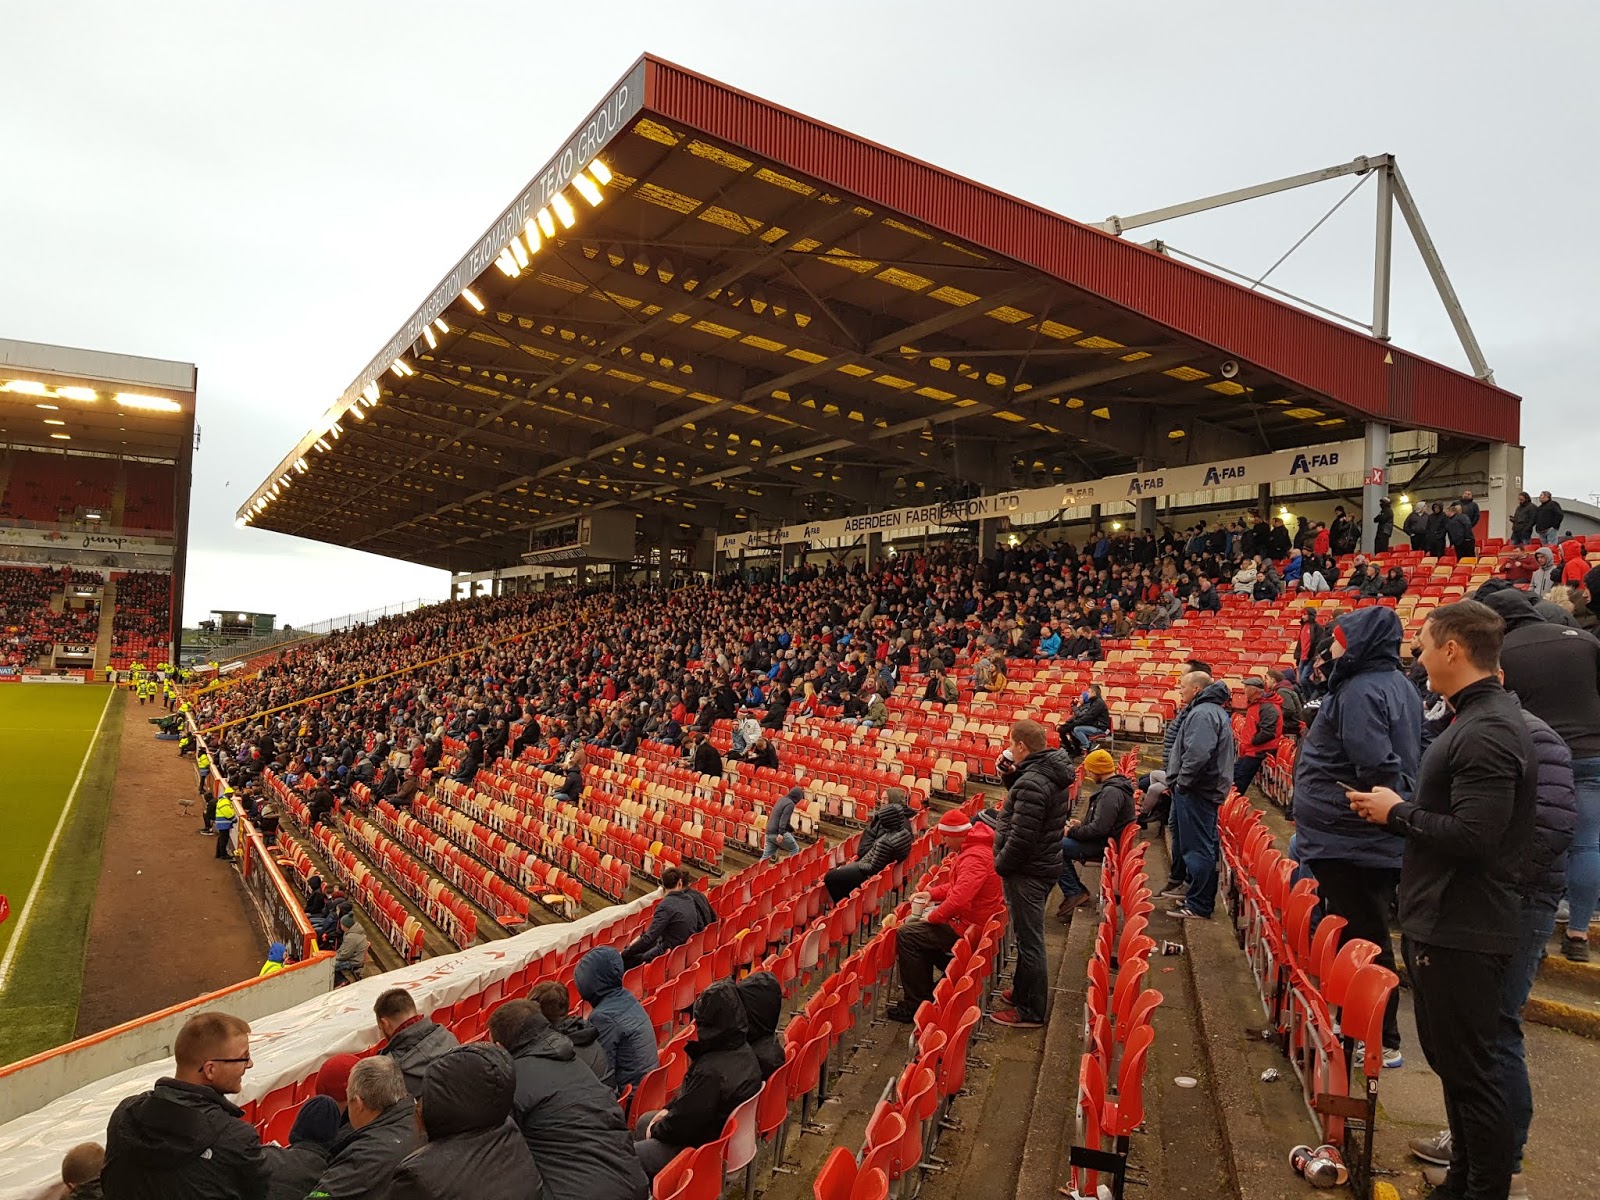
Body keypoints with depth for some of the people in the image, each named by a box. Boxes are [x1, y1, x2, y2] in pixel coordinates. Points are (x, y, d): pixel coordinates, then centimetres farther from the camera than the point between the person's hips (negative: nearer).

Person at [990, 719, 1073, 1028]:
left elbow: (1021, 837, -27)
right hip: (1045, 864, 10)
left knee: (1029, 941, 2)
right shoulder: (1053, 773, 5)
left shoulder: (1031, 782, -26)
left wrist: (1001, 864, -12)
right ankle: (1023, 994, 38)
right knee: (1028, 937, 23)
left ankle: (1030, 1012, 14)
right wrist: (1012, 776, 1)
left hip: (1027, 872, -10)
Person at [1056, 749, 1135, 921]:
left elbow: (1099, 828, -27)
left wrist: (1072, 831, -15)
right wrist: (1082, 825, 11)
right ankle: (1077, 892, 9)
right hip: (1104, 839, 11)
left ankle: (1074, 894, -9)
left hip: (1104, 845, -11)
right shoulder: (1115, 785, 12)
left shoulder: (1111, 792, -22)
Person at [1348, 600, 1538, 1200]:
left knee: (1472, 1069, 2)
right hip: (1444, 924, 11)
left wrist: (1398, 811, -15)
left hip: (1462, 933, -11)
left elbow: (1473, 837, -28)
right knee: (1449, 1056, 21)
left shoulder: (1488, 733, -22)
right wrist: (1402, 808, 4)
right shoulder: (1478, 718, 12)